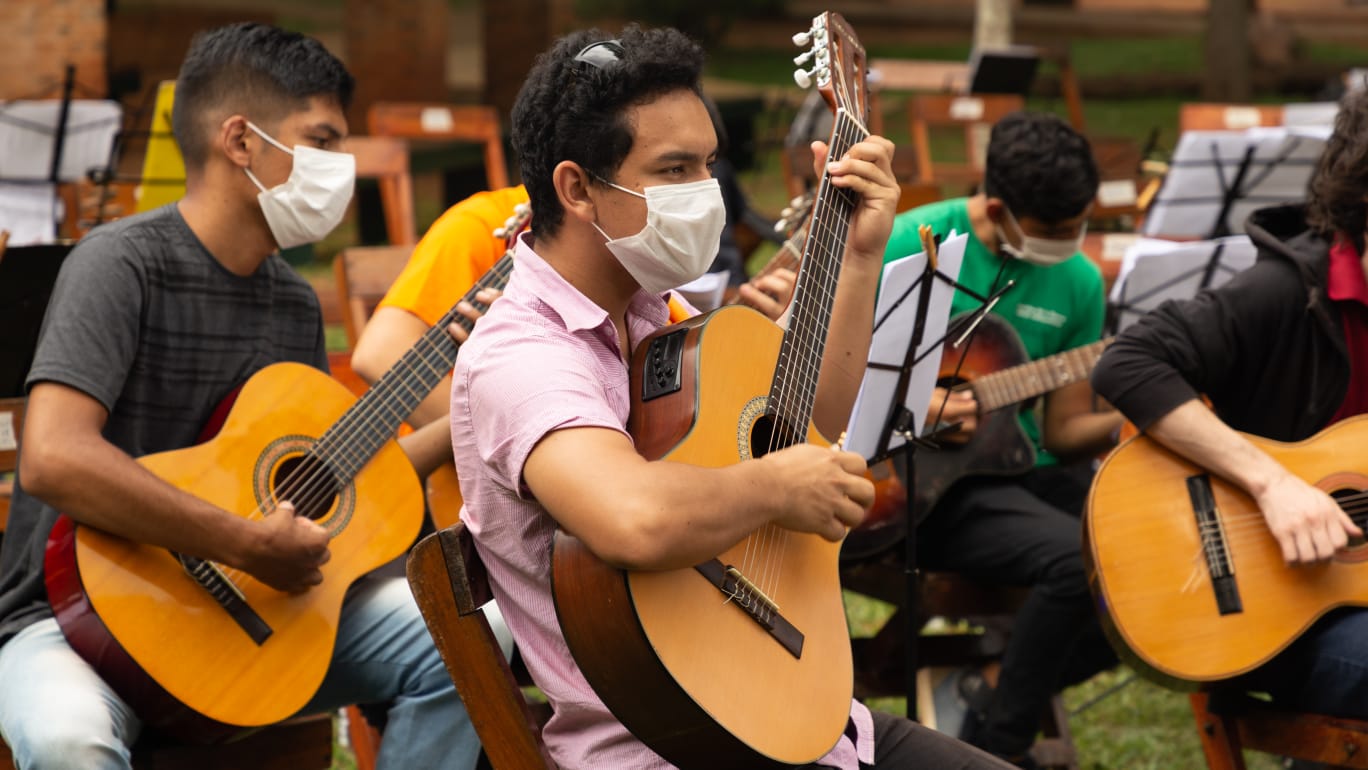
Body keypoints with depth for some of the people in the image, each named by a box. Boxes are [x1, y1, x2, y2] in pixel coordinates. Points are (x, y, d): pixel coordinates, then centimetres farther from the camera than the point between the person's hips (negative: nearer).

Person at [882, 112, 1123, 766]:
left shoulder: (1078, 282, 6)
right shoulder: (914, 245, -10)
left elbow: (1063, 430, 7)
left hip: (1023, 467, 6)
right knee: (1078, 556, -30)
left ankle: (1005, 700, 2)